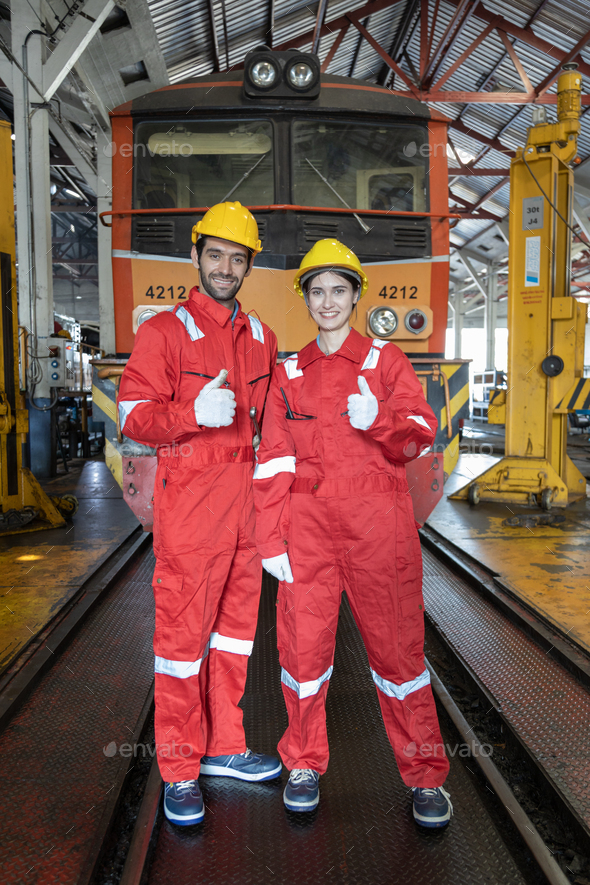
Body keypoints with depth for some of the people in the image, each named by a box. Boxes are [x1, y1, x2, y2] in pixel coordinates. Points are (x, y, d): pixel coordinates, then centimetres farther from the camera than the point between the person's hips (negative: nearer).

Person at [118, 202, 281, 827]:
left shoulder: (260, 337, 14)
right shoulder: (164, 331, -3)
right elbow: (133, 415, -10)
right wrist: (194, 412, -25)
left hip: (247, 505, 6)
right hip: (189, 506, -6)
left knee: (236, 626, 14)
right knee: (183, 633, 0)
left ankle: (222, 747, 32)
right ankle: (179, 772, 17)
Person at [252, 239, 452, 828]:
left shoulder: (385, 361, 7)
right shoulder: (289, 374, 11)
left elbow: (419, 436, 0)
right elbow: (273, 462, 8)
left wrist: (377, 419, -21)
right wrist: (271, 540, 2)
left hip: (378, 523, -2)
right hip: (309, 524, 2)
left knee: (396, 642, 3)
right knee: (303, 641, 5)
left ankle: (424, 774, 21)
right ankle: (305, 764, 26)